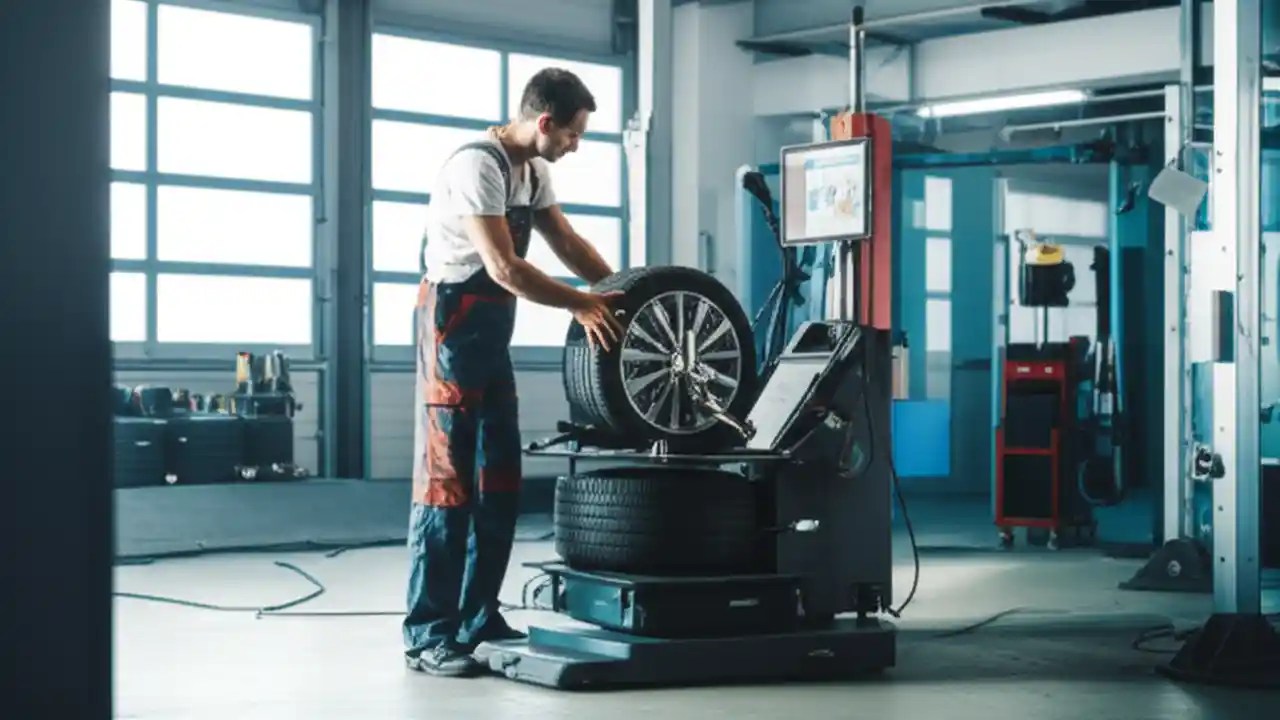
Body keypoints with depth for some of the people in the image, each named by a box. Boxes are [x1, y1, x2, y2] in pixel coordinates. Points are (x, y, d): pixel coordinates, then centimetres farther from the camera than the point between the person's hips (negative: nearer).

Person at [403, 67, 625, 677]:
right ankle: (427, 634, -5)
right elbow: (503, 267, -25)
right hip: (454, 319, -10)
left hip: (494, 326, 10)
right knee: (447, 475, -9)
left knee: (499, 477, 10)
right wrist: (582, 305, -22)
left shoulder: (534, 170, 10)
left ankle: (477, 619, 17)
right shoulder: (478, 165, -20)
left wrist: (625, 293, 1)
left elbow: (569, 244, 13)